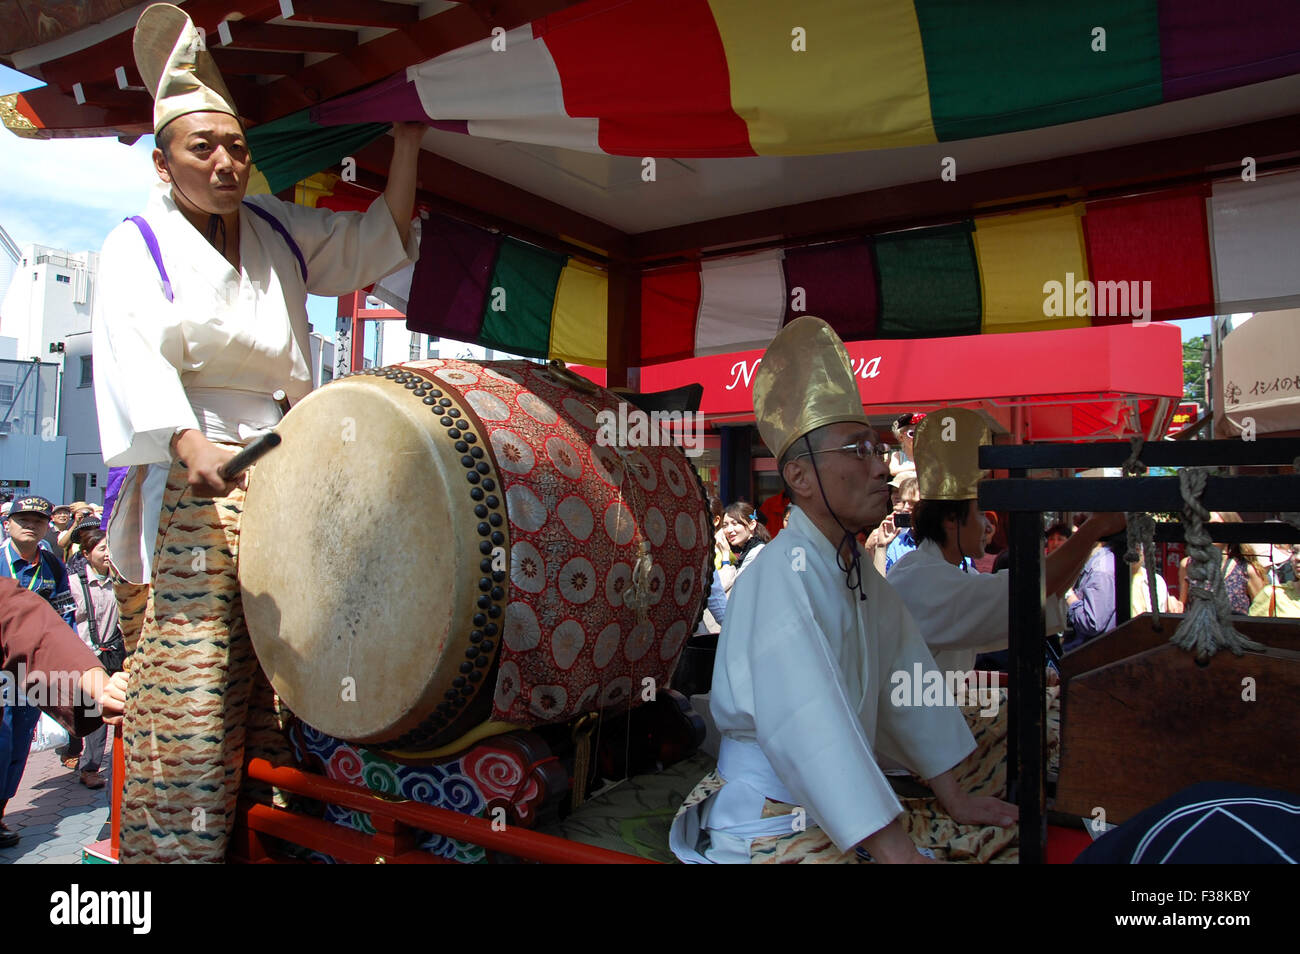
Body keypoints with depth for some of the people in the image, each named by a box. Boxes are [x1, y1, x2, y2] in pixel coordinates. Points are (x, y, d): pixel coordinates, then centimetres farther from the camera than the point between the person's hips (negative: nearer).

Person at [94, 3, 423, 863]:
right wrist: (189, 443, -29)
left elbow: (379, 242, 19)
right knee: (189, 684, -10)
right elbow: (133, 355, -12)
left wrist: (406, 142, 8)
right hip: (191, 474, -4)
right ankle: (175, 846, -1)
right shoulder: (140, 245, 4)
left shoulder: (279, 231, 19)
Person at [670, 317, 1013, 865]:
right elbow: (808, 732, -30)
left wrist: (954, 799, 17)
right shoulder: (783, 575, -21)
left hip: (834, 822, 8)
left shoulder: (860, 577, 8)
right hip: (766, 835, -8)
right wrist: (901, 855, -32)